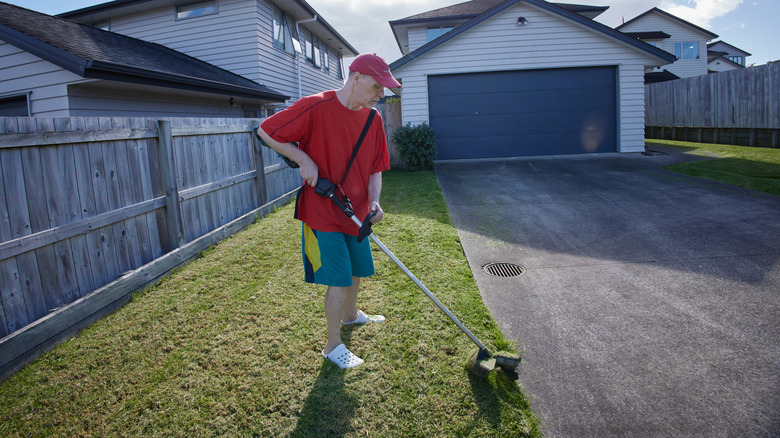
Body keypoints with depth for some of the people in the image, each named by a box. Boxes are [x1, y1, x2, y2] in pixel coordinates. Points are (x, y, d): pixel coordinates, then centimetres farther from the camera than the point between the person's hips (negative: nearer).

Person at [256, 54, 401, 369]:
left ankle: (350, 314, 49)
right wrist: (303, 159, -18)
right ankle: (333, 345, 15)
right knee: (339, 279, -4)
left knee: (357, 269, 21)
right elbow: (266, 131, -11)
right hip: (323, 212, -7)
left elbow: (374, 168, 6)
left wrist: (374, 202, -10)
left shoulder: (373, 119, 1)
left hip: (356, 211, 7)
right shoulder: (316, 107, -19)